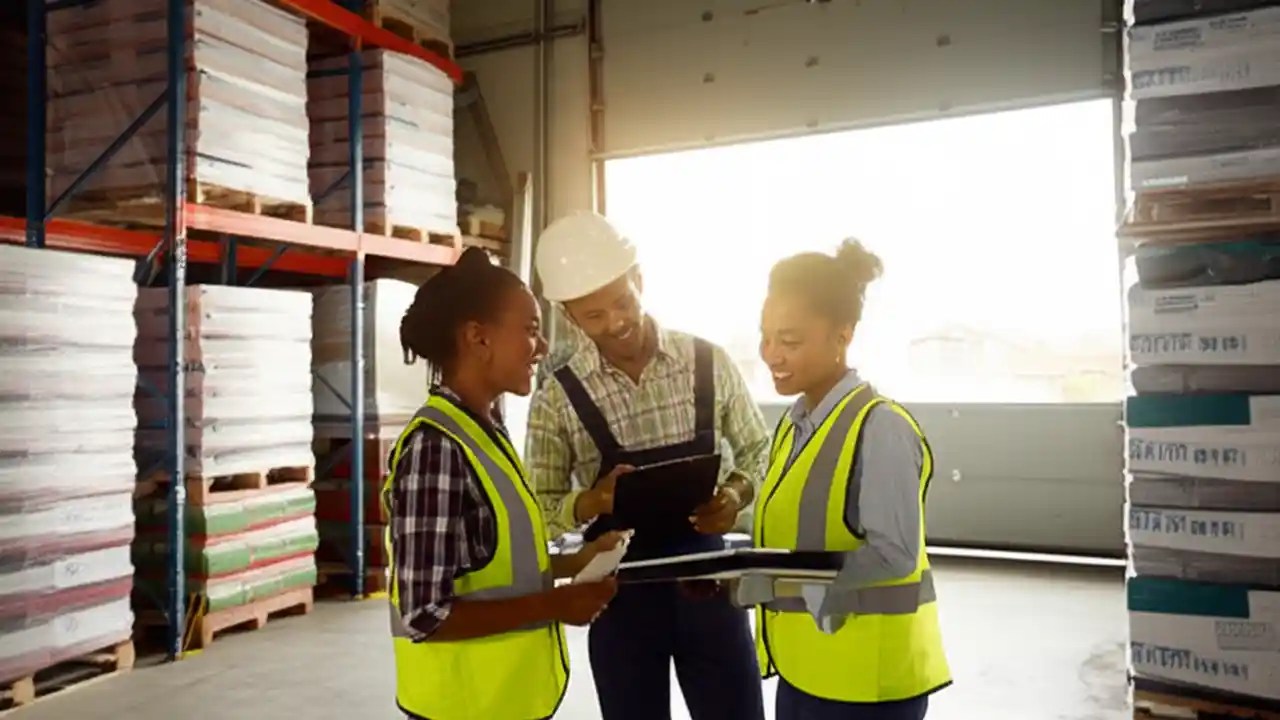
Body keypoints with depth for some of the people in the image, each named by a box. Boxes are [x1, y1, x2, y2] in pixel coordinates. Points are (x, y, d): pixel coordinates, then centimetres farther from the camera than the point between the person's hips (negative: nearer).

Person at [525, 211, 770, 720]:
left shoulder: (709, 363, -4)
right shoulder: (558, 399, -8)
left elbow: (757, 450, 8)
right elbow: (541, 507, -1)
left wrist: (736, 494, -12)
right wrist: (591, 501, -22)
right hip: (620, 593, -1)